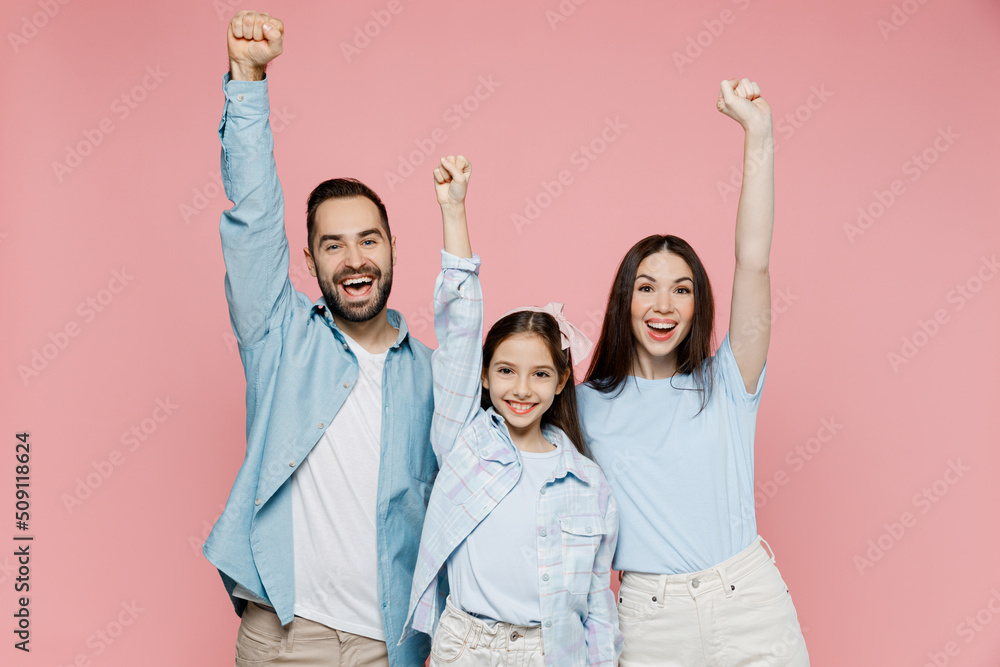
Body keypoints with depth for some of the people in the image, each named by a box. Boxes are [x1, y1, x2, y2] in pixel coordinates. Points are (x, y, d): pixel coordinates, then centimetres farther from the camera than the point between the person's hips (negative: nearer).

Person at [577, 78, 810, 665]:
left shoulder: (725, 384, -1)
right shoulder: (587, 403, 3)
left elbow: (754, 262, -12)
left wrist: (759, 137, -19)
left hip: (749, 604, 0)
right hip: (649, 619, 1)